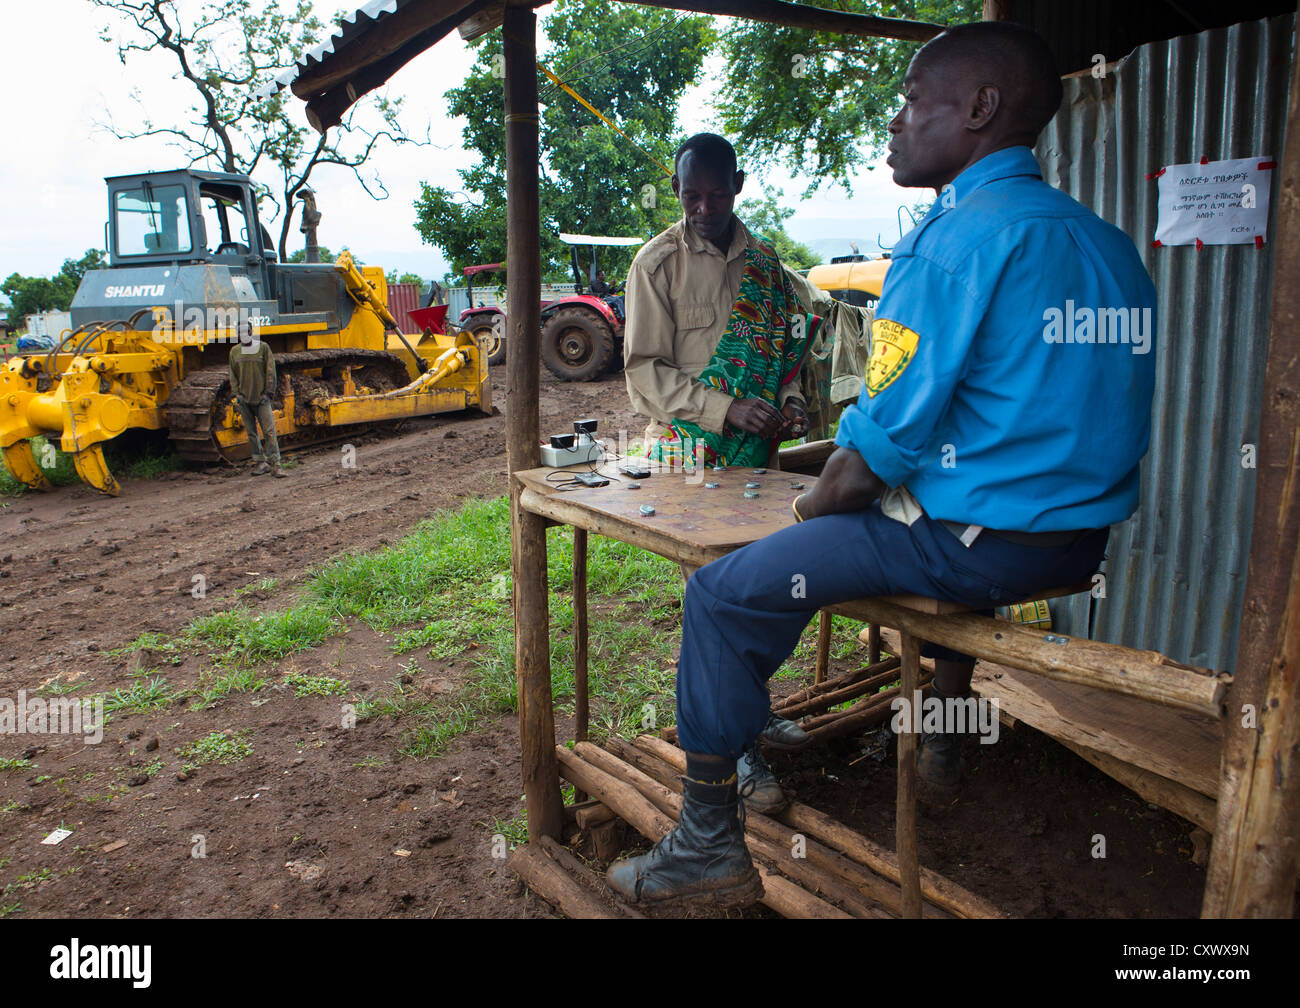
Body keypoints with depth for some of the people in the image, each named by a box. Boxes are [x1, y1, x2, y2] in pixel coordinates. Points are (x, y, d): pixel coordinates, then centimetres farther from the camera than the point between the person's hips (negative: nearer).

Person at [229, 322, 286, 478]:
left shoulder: (263, 347, 1)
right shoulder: (234, 351, 9)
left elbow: (270, 371, 0)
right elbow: (233, 374, 13)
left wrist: (268, 393, -7)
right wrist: (236, 393, 1)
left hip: (261, 398, -3)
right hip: (244, 399, 3)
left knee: (269, 431, -10)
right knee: (251, 432, 5)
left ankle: (275, 465, -11)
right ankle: (260, 463, 13)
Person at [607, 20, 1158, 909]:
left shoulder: (956, 240, -16)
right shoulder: (1103, 240, 10)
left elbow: (883, 441, -18)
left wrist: (816, 505, 2)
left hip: (982, 544, -9)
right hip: (1082, 538, 9)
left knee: (724, 594, -4)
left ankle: (711, 846, 4)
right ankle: (945, 737, 51)